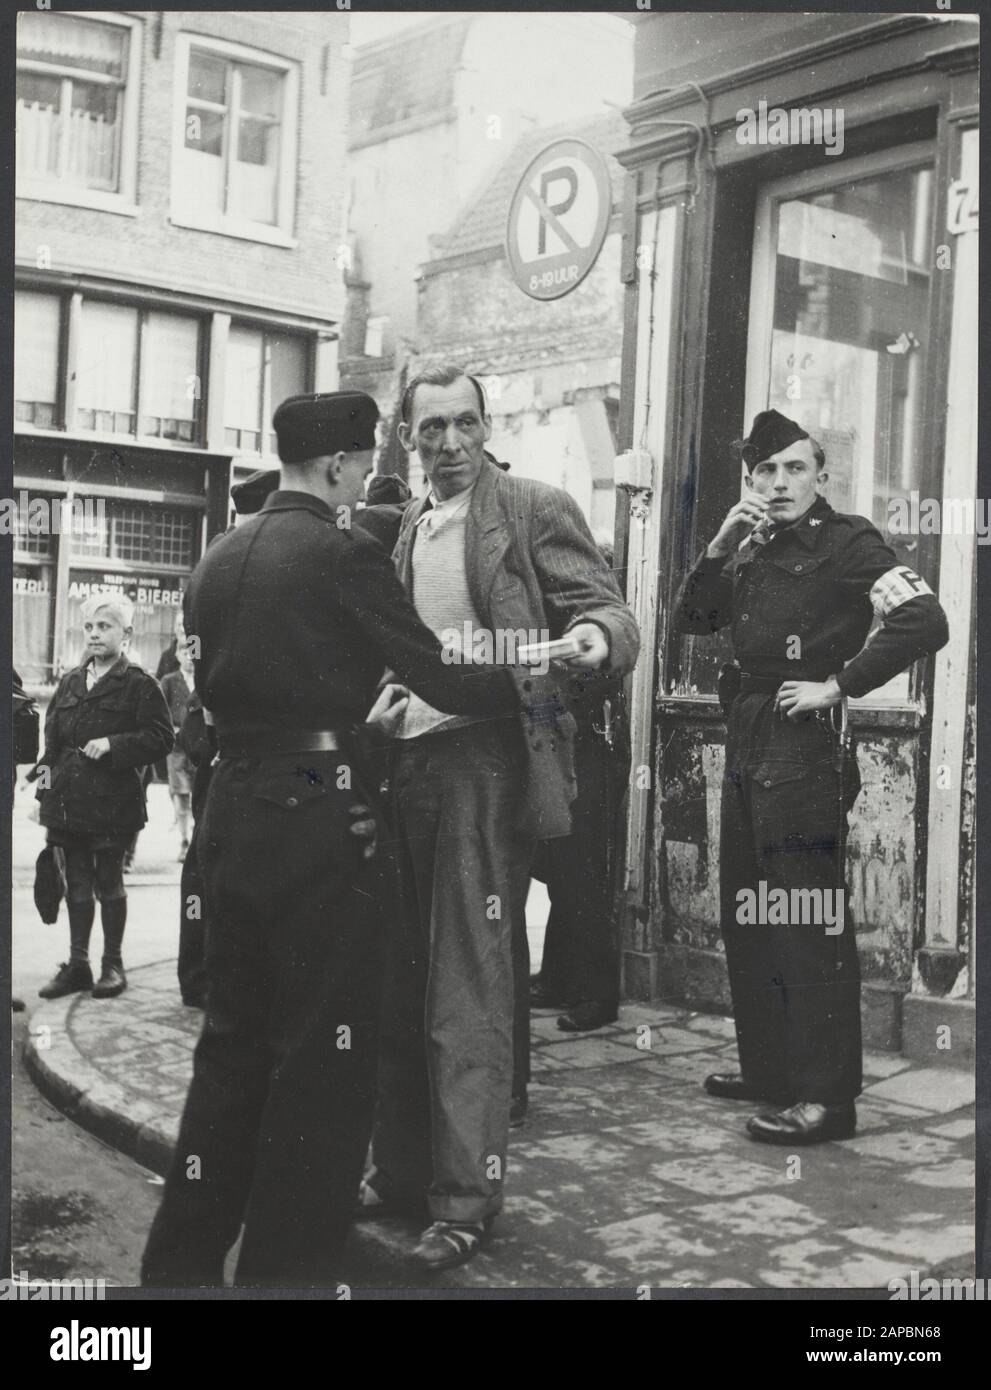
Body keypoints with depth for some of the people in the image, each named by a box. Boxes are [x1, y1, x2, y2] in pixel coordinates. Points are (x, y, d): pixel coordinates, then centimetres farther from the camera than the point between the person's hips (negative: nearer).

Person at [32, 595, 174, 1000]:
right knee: (77, 884, 10)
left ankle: (113, 963, 15)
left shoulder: (139, 685, -5)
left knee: (109, 883, 4)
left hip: (113, 803, -5)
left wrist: (113, 745, -19)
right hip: (68, 801, 5)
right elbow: (51, 738, 18)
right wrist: (45, 783, 6)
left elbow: (161, 738, -10)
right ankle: (77, 963, 18)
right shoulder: (69, 683, 13)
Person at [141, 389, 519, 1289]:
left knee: (233, 1041, 17)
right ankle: (286, 1266, 12)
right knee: (325, 1054, 4)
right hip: (318, 816, -8)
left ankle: (183, 1258, 25)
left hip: (233, 807, 8)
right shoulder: (343, 554, -11)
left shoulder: (219, 559, 11)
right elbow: (438, 680, -10)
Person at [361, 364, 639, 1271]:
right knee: (398, 983, 9)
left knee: (468, 988, -6)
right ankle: (402, 1171, 21)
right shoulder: (408, 531, 18)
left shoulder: (535, 511, 0)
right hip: (406, 762, 6)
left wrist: (595, 637, -29)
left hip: (486, 761, -6)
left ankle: (466, 1198, 3)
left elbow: (608, 612, -6)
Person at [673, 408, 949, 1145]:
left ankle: (827, 1096, -2)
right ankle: (769, 1067, 27)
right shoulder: (754, 553, 15)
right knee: (747, 918, 15)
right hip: (748, 747, 9)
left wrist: (840, 684, -16)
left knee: (809, 923, -8)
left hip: (805, 749, -9)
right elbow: (690, 620, 13)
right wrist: (719, 548, -1)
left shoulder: (848, 541, -8)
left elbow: (924, 621, -19)